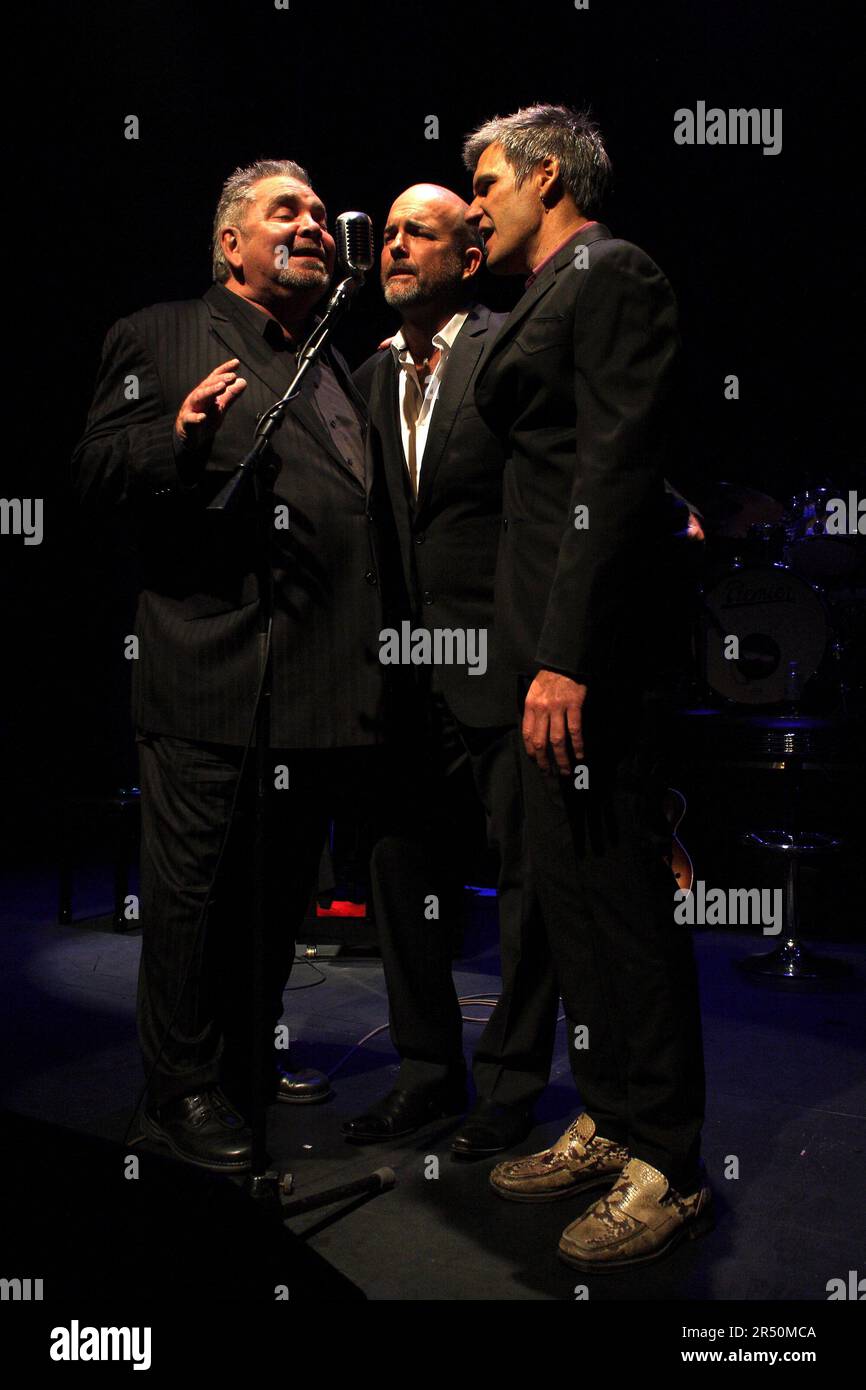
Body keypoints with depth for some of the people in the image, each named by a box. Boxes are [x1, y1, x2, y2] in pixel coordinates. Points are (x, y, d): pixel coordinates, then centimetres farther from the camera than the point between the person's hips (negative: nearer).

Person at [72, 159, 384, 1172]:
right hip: (211, 675, -7)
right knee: (195, 887, 1)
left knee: (282, 888, 16)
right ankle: (183, 1091, 15)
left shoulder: (337, 365, 23)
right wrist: (179, 439, -25)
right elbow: (96, 476, -7)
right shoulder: (159, 338, 2)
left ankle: (247, 1059, 32)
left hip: (320, 679, 7)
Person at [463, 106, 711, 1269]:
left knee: (615, 889, -4)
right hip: (553, 637, 10)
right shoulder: (550, 297, 21)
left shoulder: (613, 277, -7)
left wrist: (567, 654, -24)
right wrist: (547, 647, 12)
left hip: (594, 644, -10)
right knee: (568, 881, 13)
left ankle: (669, 1167, 9)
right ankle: (610, 1121, 26)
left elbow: (617, 472, -18)